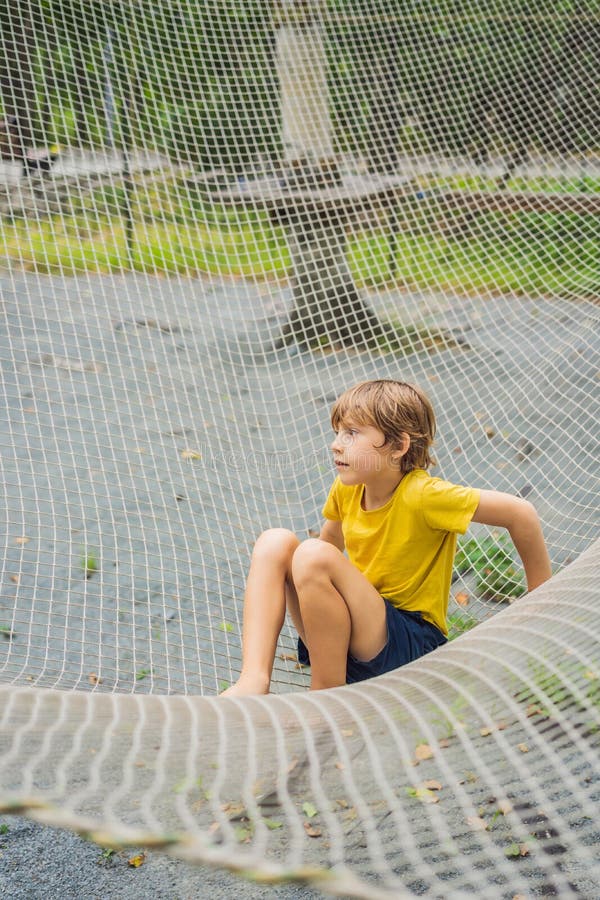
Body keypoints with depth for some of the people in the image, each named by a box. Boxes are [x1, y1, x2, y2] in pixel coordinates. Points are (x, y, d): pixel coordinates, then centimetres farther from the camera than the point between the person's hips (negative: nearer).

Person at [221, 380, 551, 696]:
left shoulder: (421, 495, -20)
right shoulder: (346, 489, 1)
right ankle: (254, 681, -24)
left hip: (411, 645, -7)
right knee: (275, 541, -11)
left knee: (313, 555, -27)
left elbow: (521, 513, -19)